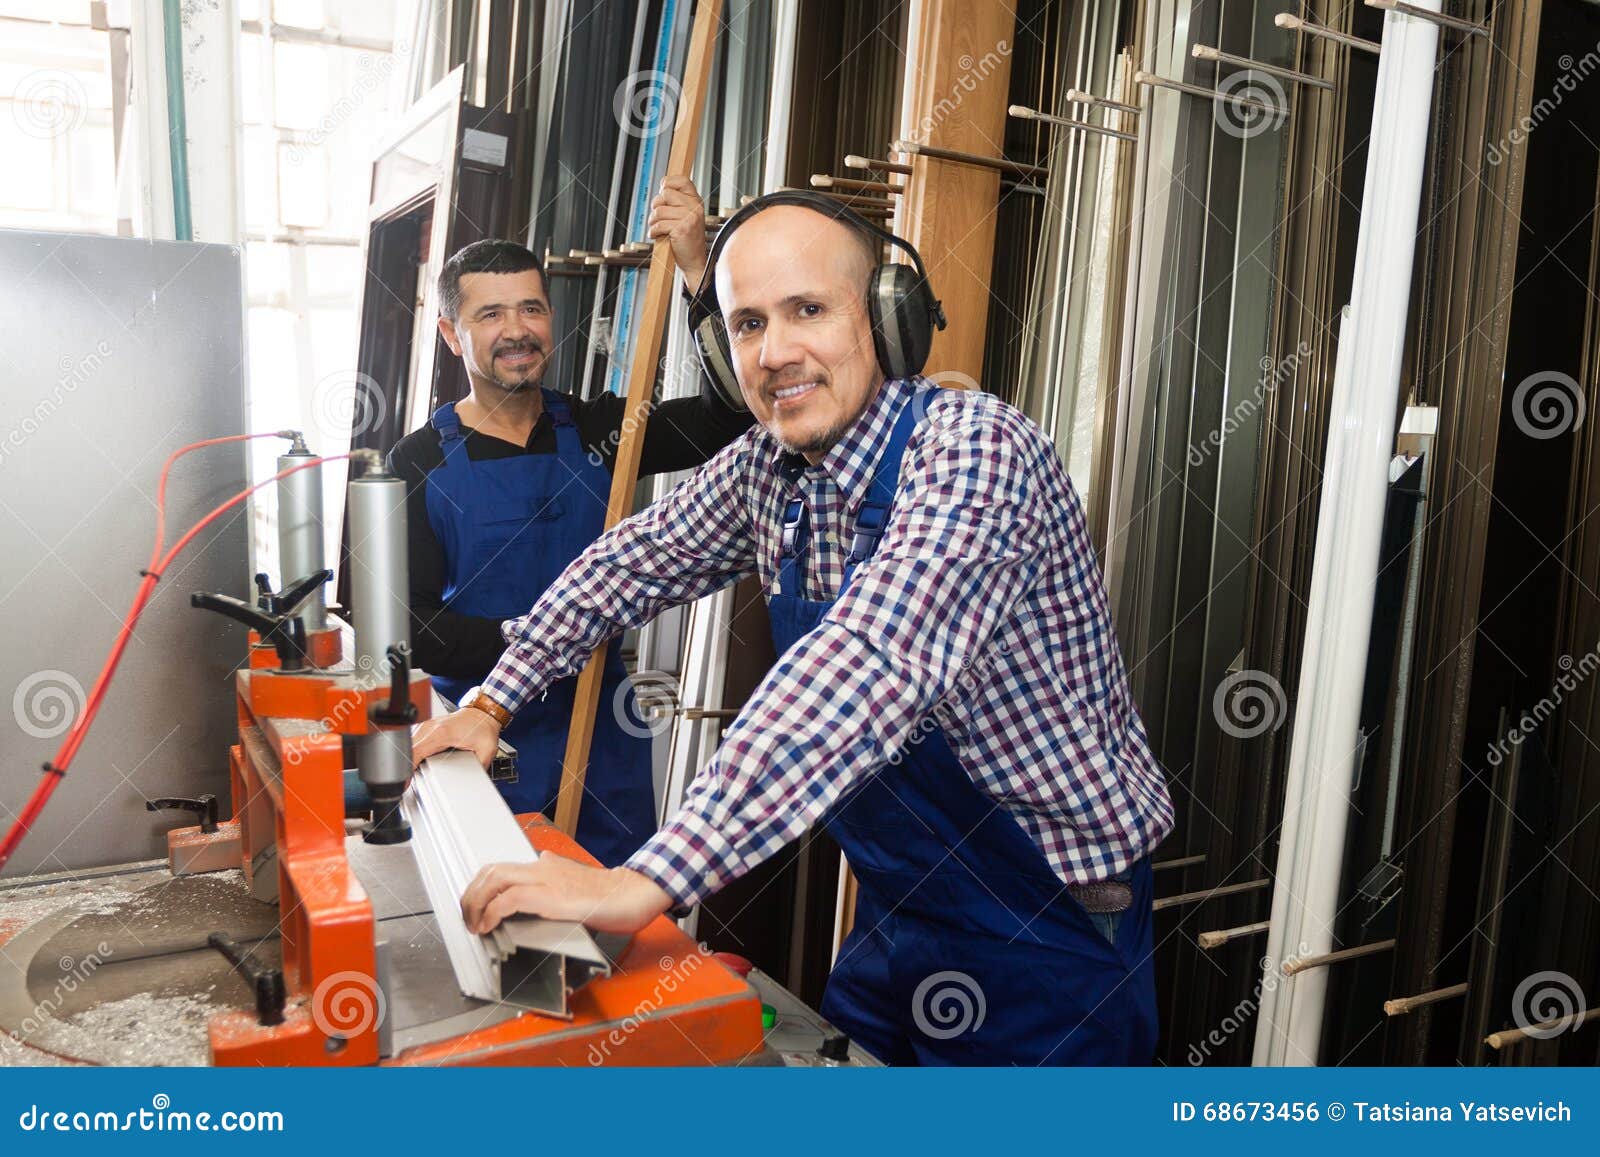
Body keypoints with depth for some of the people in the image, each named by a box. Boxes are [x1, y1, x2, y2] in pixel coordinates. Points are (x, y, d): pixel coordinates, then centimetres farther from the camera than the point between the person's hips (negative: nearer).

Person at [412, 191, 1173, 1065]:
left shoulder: (972, 447, -26)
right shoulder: (764, 469, -3)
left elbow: (868, 667, -40)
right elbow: (635, 560, 12)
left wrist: (649, 880, -43)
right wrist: (492, 702, 9)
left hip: (1045, 938, -6)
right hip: (901, 916, 7)